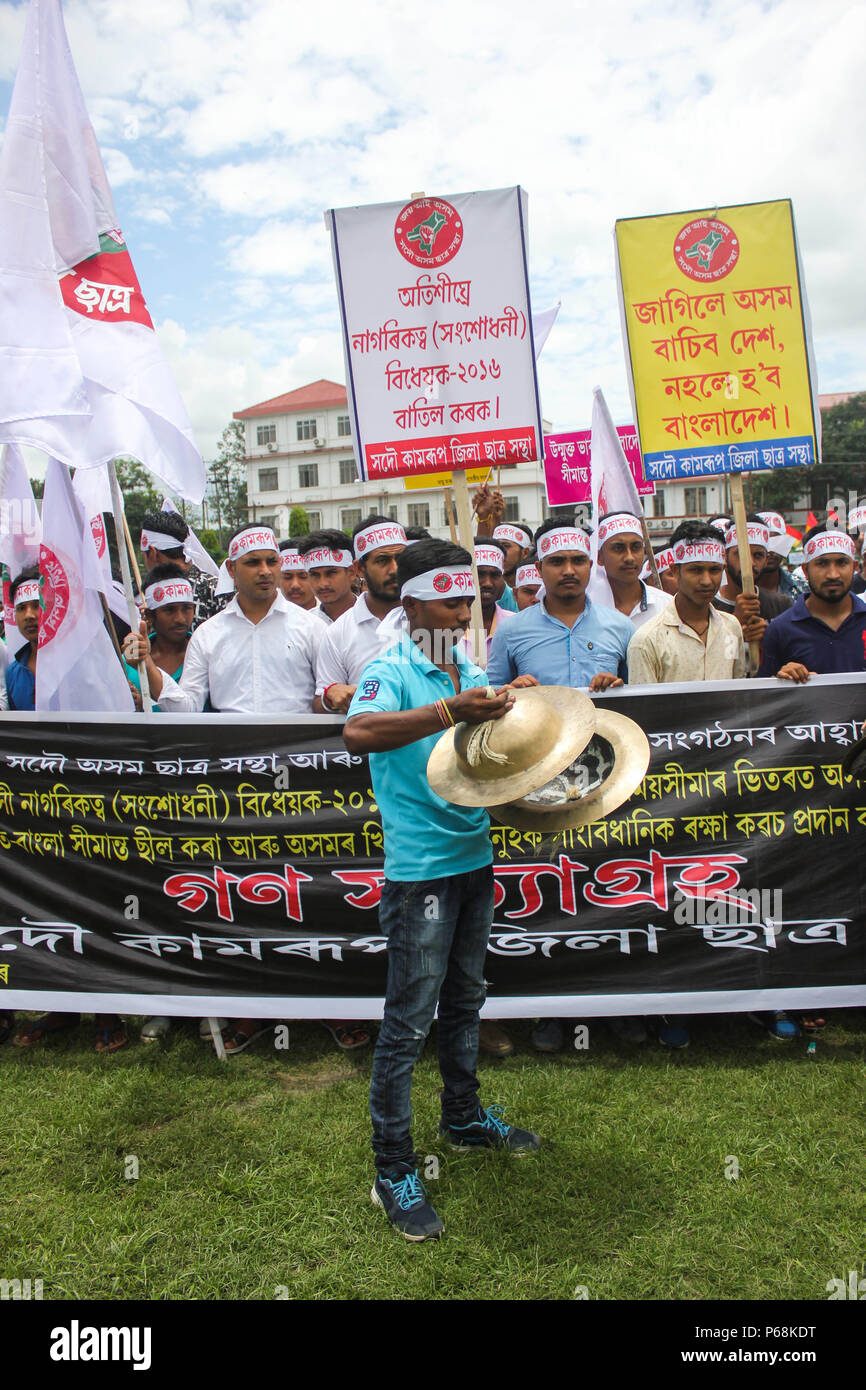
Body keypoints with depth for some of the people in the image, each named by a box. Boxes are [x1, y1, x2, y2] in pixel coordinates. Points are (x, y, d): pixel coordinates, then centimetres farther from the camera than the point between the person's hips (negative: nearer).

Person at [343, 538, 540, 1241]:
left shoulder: (470, 671, 11)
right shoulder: (391, 672, -13)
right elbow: (359, 733, -34)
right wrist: (450, 711, -41)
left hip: (475, 856, 8)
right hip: (420, 867, -8)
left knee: (465, 999, 22)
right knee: (409, 1021, 0)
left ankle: (464, 1117, 41)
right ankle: (394, 1170, 13)